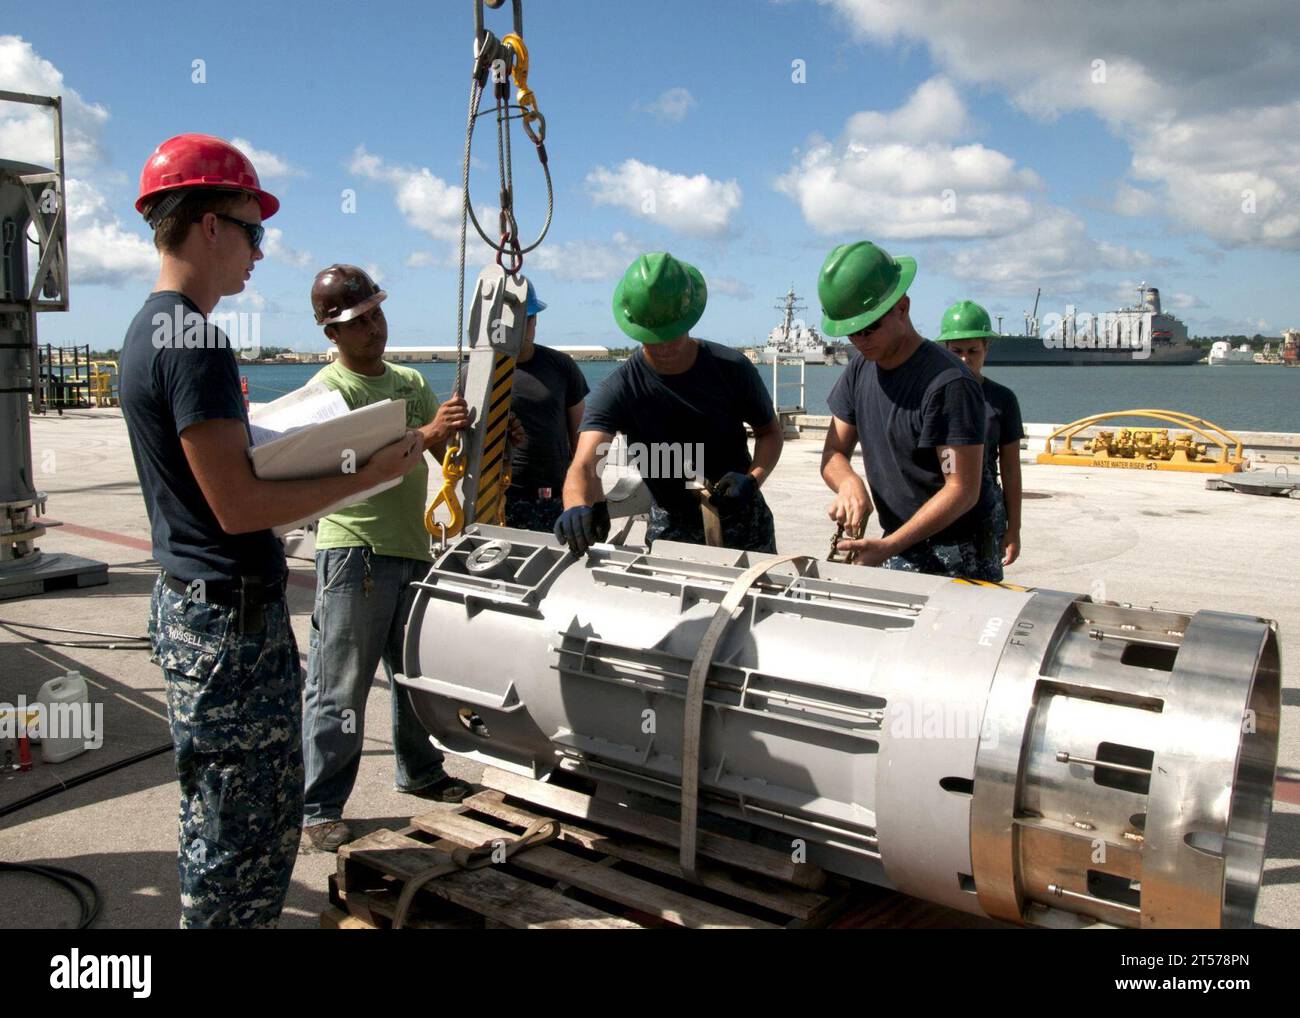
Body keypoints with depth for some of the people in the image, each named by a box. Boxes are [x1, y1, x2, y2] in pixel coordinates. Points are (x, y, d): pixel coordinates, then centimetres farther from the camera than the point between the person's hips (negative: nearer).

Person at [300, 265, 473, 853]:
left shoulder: (412, 382, 16)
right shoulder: (329, 389, -6)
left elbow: (450, 455, 17)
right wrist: (426, 433, -34)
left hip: (412, 546, 7)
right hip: (355, 551, -7)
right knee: (340, 688, -2)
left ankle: (419, 772, 36)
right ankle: (320, 809, 8)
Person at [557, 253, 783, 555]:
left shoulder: (731, 368, -13)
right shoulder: (618, 390, -18)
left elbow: (770, 431, 1)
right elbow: (584, 465, -30)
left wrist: (753, 479, -19)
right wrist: (578, 506, -54)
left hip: (745, 523, 2)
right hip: (672, 530, -1)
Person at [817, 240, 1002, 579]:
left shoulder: (948, 383, -20)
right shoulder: (859, 370, 4)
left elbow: (963, 490, -22)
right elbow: (834, 452, 6)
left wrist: (889, 546, -29)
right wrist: (848, 483, -18)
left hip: (956, 556, -6)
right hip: (898, 546, 6)